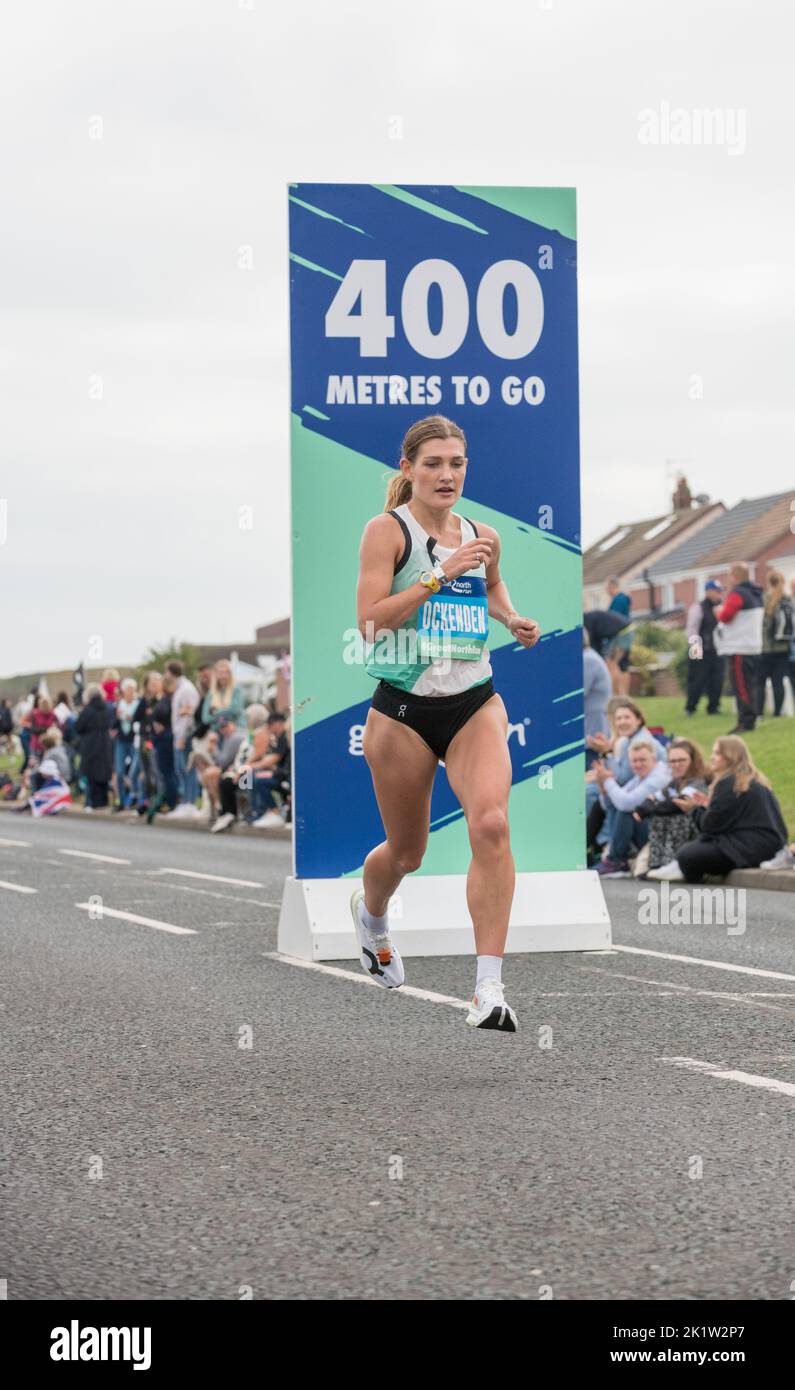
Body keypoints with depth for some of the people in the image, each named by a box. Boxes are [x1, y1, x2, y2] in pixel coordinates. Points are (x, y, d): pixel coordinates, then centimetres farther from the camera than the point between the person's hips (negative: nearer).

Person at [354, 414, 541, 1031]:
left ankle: (490, 990, -23)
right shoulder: (387, 530, -7)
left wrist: (512, 619, 11)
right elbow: (370, 618, -19)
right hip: (403, 709, -3)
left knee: (491, 823, -23)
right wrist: (443, 573, -23)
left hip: (475, 705, 3)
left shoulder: (483, 536, 8)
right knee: (406, 852, 13)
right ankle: (370, 912, 52)